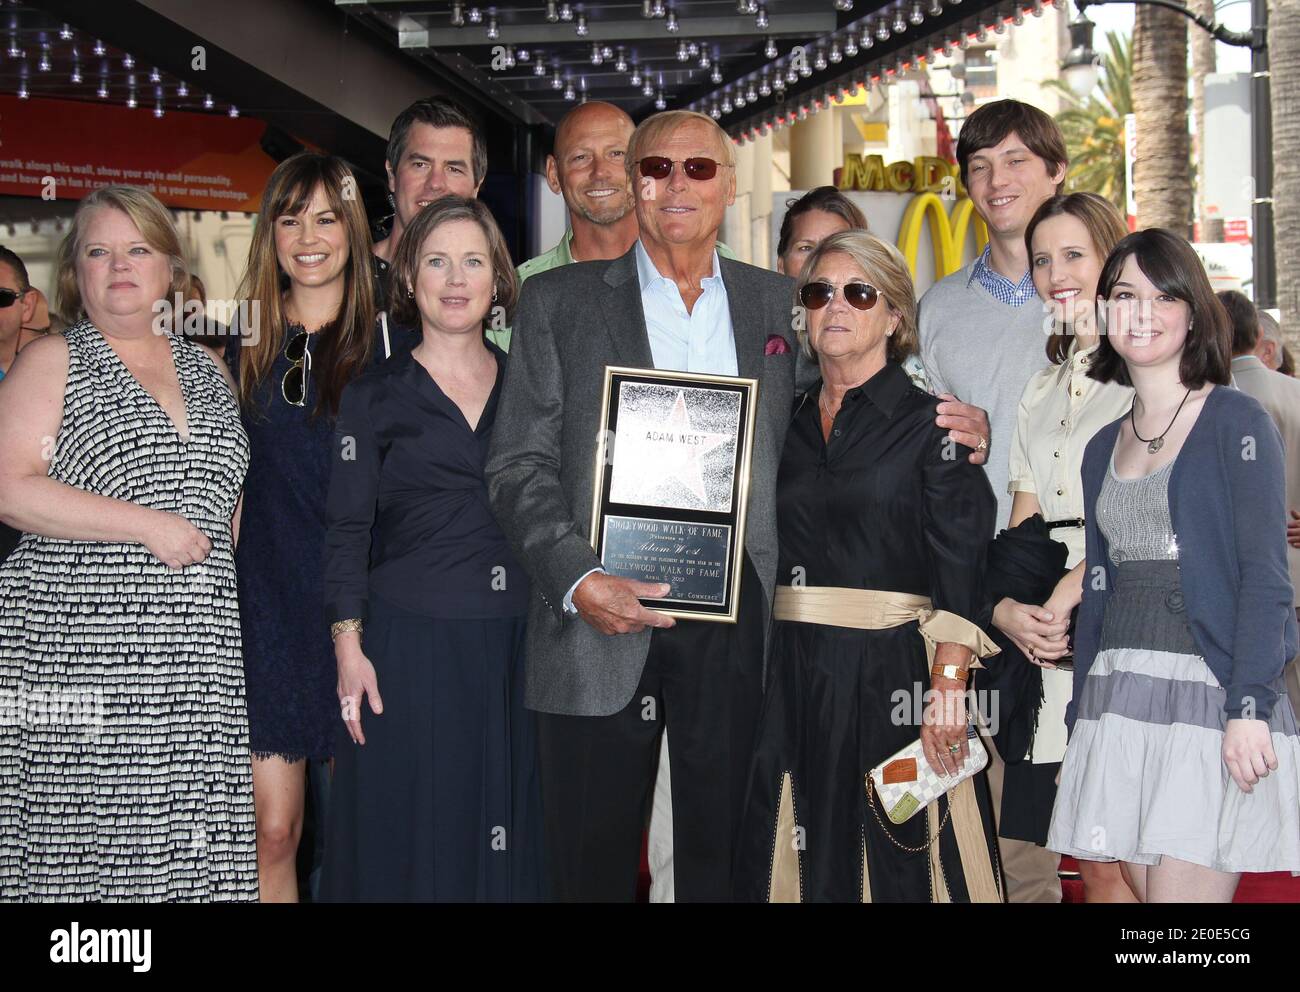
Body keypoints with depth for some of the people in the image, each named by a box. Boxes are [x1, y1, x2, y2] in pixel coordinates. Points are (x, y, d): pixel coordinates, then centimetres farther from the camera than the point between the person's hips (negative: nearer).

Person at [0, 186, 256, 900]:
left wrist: (260, 597, 17)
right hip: (79, 660, -4)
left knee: (194, 858, -1)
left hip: (199, 666, 4)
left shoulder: (208, 372, 19)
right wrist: (147, 525, -13)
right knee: (87, 853, -7)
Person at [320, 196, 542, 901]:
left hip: (515, 644, 3)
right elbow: (347, 530, 0)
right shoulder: (375, 397, 3)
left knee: (509, 831, 7)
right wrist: (348, 644, -9)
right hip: (410, 644, -2)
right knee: (412, 832, 2)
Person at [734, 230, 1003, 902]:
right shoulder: (790, 424, 13)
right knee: (808, 866, 8)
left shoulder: (928, 422, -2)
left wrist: (947, 686, -19)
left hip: (897, 674, -4)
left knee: (901, 868, 1)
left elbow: (960, 569, -10)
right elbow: (771, 556, 14)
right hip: (796, 678, 5)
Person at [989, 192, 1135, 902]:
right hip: (1045, 633, 6)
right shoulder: (1039, 391, 21)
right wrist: (1005, 606, -3)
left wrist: (1071, 590, -17)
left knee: (1110, 866, -8)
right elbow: (1022, 525, 15)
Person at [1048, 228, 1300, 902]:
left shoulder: (1235, 423, -2)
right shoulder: (1104, 447, 17)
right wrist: (1081, 721, 16)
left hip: (1209, 691, -6)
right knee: (1139, 889, 8)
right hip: (1118, 704, 6)